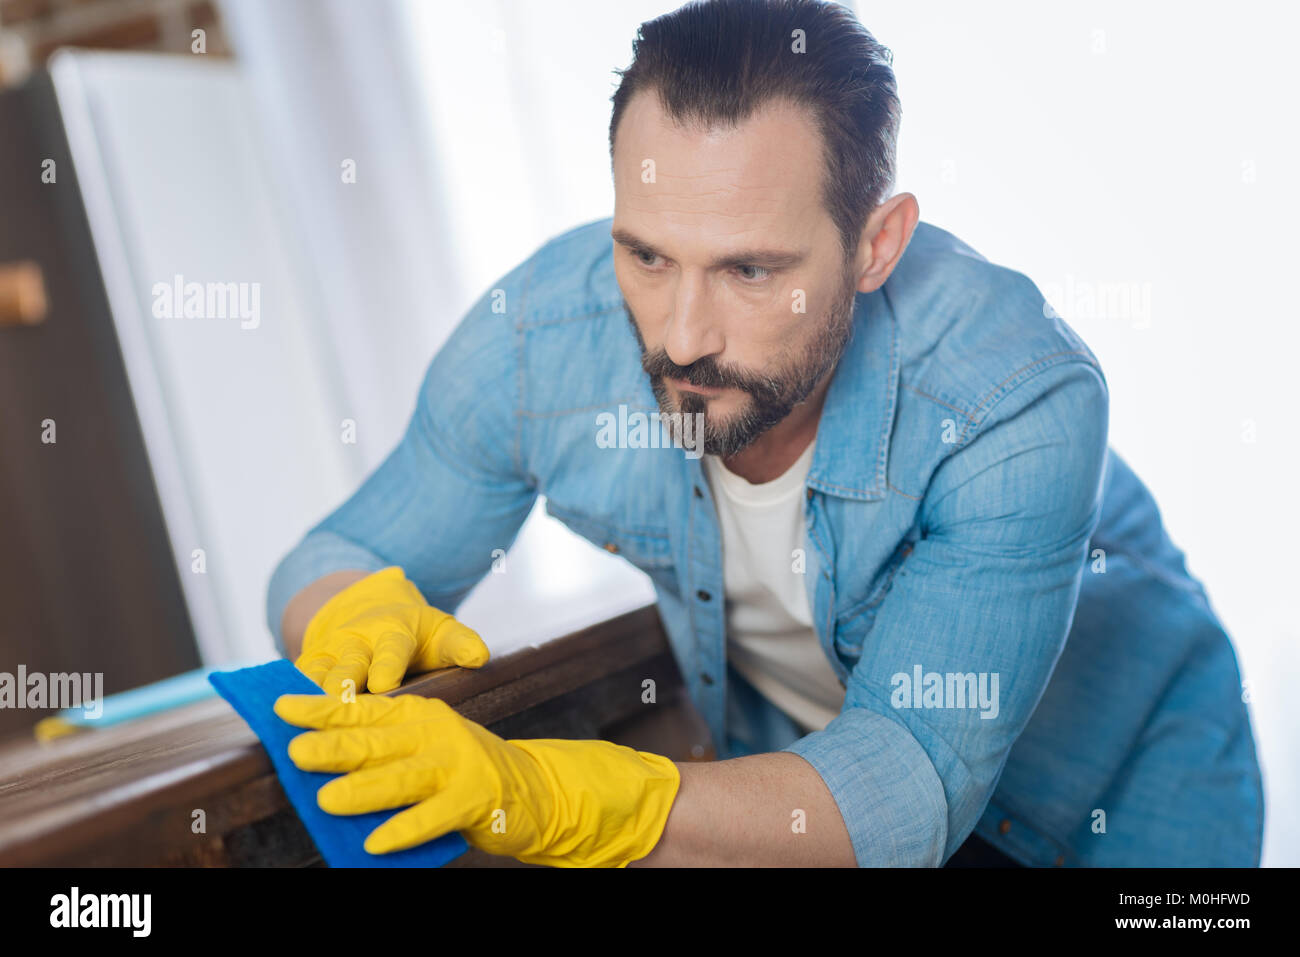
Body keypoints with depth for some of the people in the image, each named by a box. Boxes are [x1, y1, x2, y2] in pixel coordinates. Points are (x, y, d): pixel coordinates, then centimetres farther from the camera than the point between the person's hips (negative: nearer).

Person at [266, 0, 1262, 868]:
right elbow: (334, 561, -10)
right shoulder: (537, 335, -24)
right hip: (776, 757, 2)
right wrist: (366, 618, -35)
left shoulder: (1021, 400, -35)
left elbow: (910, 784, -40)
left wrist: (542, 796, -54)